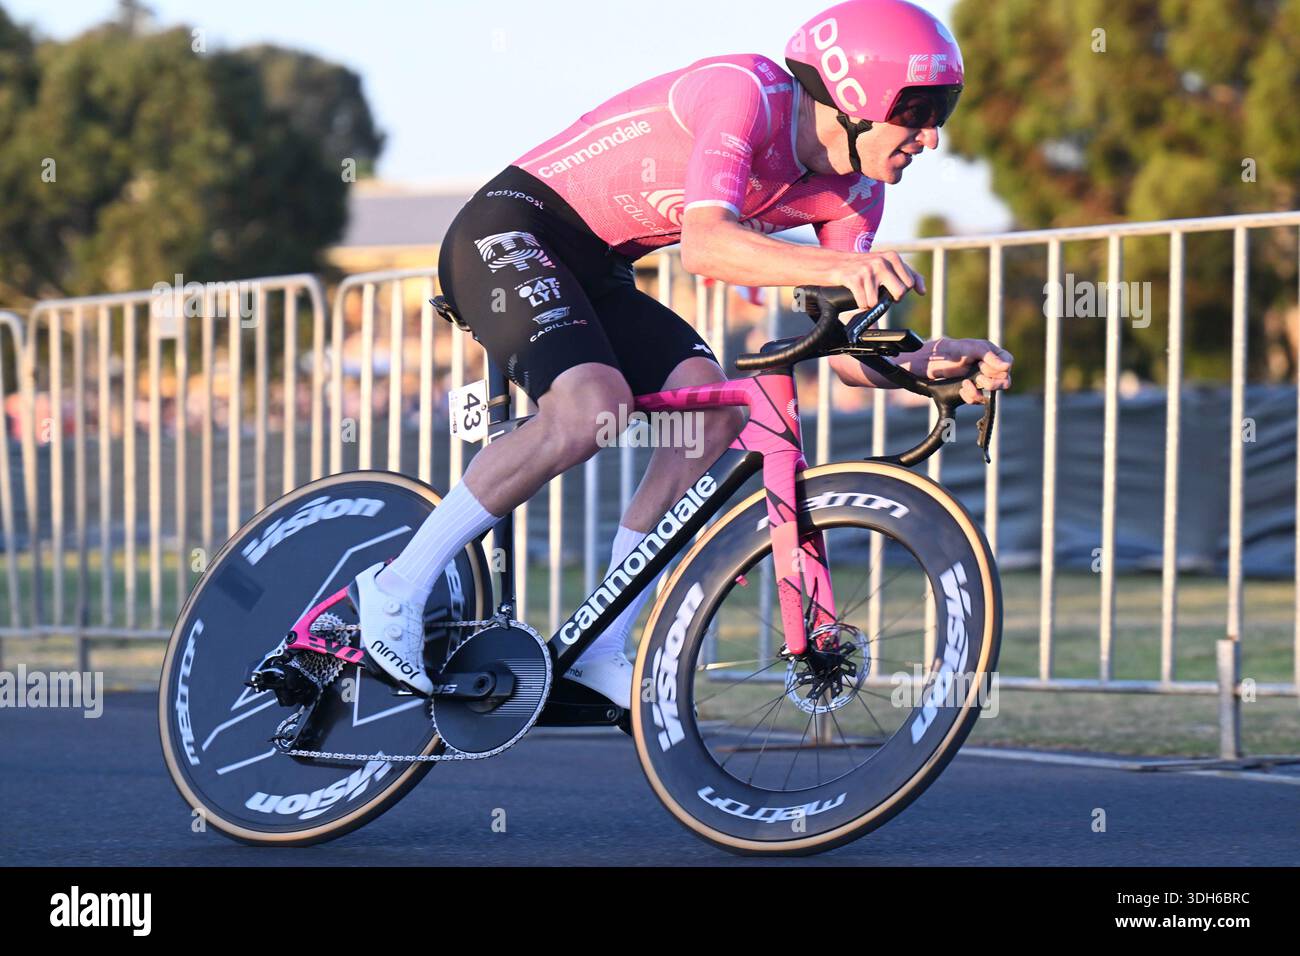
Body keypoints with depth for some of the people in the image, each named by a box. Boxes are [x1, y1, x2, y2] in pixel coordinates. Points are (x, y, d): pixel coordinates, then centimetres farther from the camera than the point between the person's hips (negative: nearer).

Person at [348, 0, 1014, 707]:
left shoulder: (852, 194, 0)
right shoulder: (750, 92, -24)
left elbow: (849, 355, -3)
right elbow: (704, 244, -39)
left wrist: (930, 362, -25)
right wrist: (835, 267, -55)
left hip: (594, 274, 8)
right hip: (510, 230, -8)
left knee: (714, 410, -14)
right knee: (591, 408, -31)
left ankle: (599, 648, -9)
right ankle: (398, 585, -18)